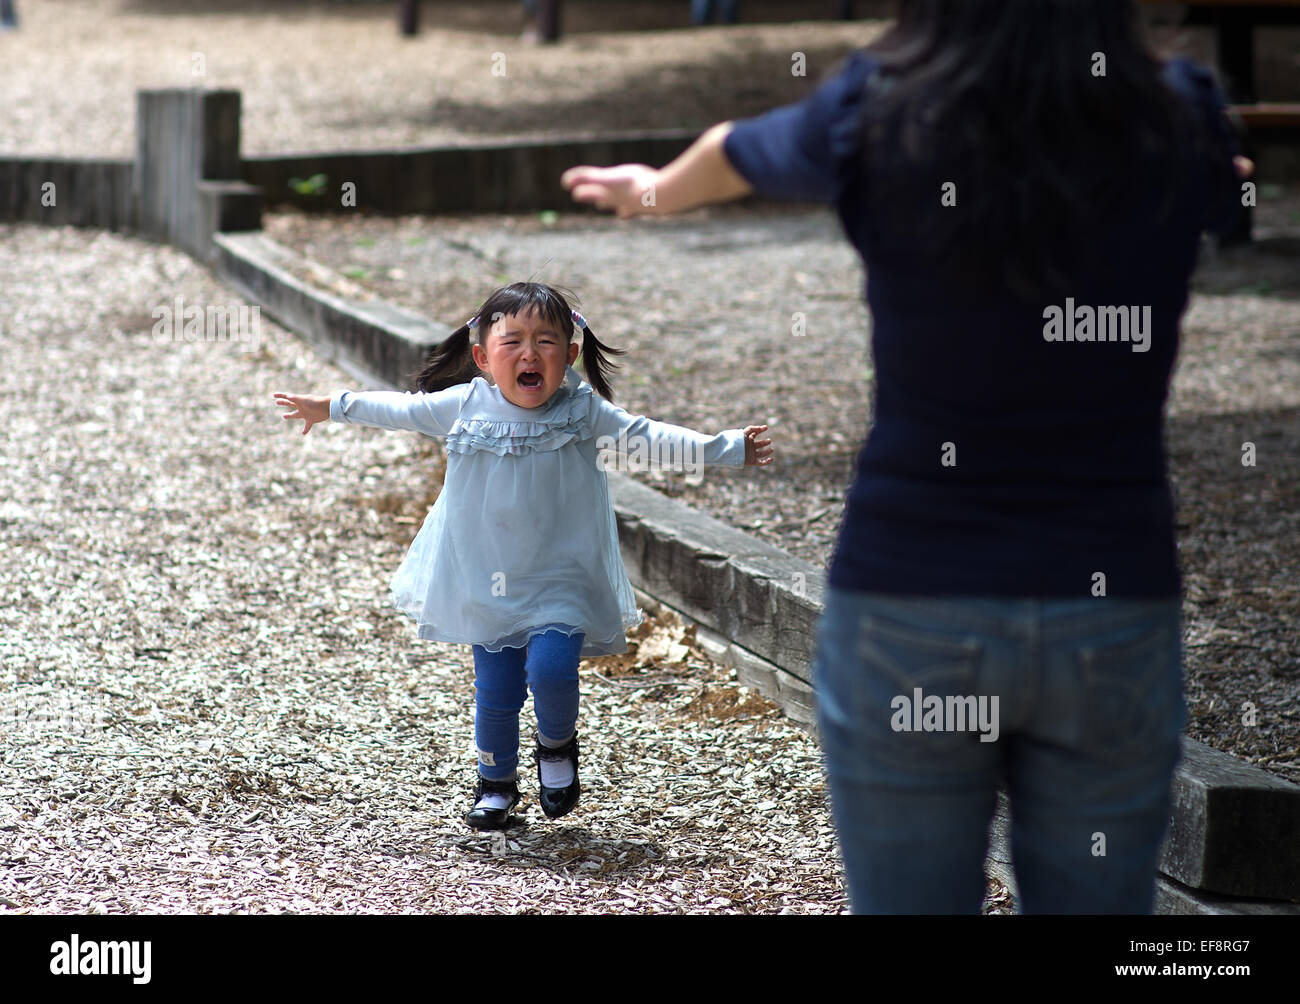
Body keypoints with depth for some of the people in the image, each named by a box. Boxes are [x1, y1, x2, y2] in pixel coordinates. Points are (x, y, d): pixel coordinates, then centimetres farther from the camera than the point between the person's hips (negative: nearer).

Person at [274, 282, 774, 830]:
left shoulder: (583, 412, -8)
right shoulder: (464, 406, -5)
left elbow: (647, 438, -4)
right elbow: (400, 409, 10)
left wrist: (727, 449, -8)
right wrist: (330, 407, 20)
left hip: (562, 581, -1)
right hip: (488, 581, 2)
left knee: (551, 669, -20)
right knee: (495, 691, 4)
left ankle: (557, 745, 12)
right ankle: (496, 782, 29)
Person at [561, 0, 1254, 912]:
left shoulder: (877, 118, -7)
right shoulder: (1177, 127, -5)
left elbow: (732, 152, 16)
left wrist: (655, 189, 39)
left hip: (906, 607, -1)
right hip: (1114, 613, 1)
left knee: (906, 901, 10)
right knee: (1098, 898, 11)